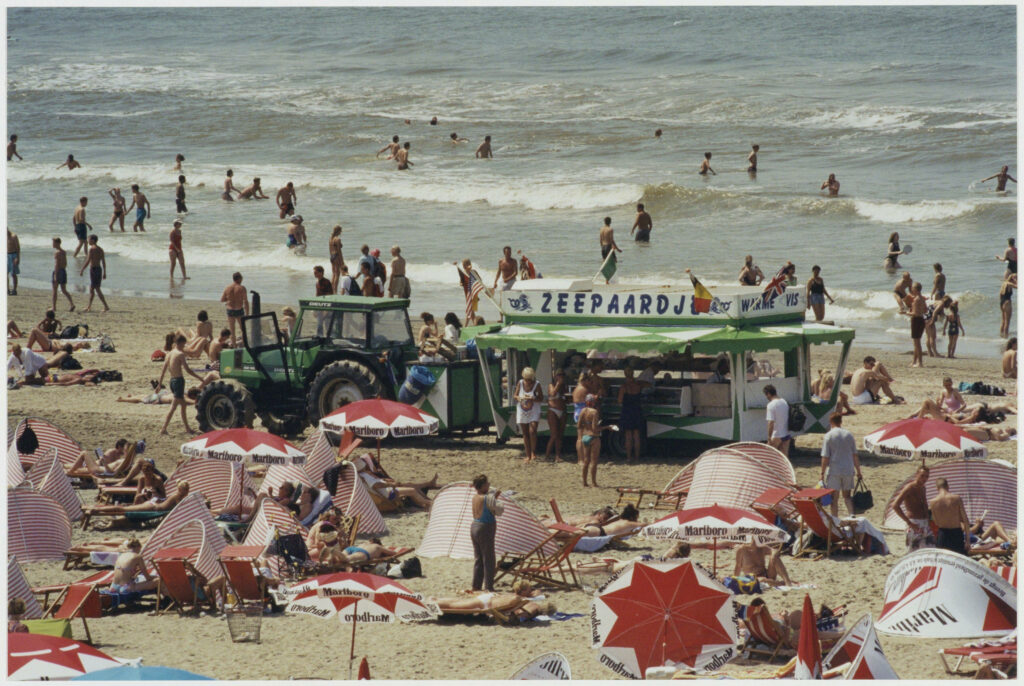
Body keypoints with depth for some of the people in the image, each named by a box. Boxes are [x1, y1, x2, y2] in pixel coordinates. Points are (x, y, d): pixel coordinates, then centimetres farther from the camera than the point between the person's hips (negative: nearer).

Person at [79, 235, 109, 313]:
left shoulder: (92, 249, -13)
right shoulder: (100, 249, 11)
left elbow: (88, 261, -17)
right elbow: (104, 262, 12)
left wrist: (82, 270, -11)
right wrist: (104, 273, 16)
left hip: (93, 269, -8)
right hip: (99, 269, 8)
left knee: (97, 289, -7)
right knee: (91, 289, 17)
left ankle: (106, 306, -13)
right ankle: (89, 307, 23)